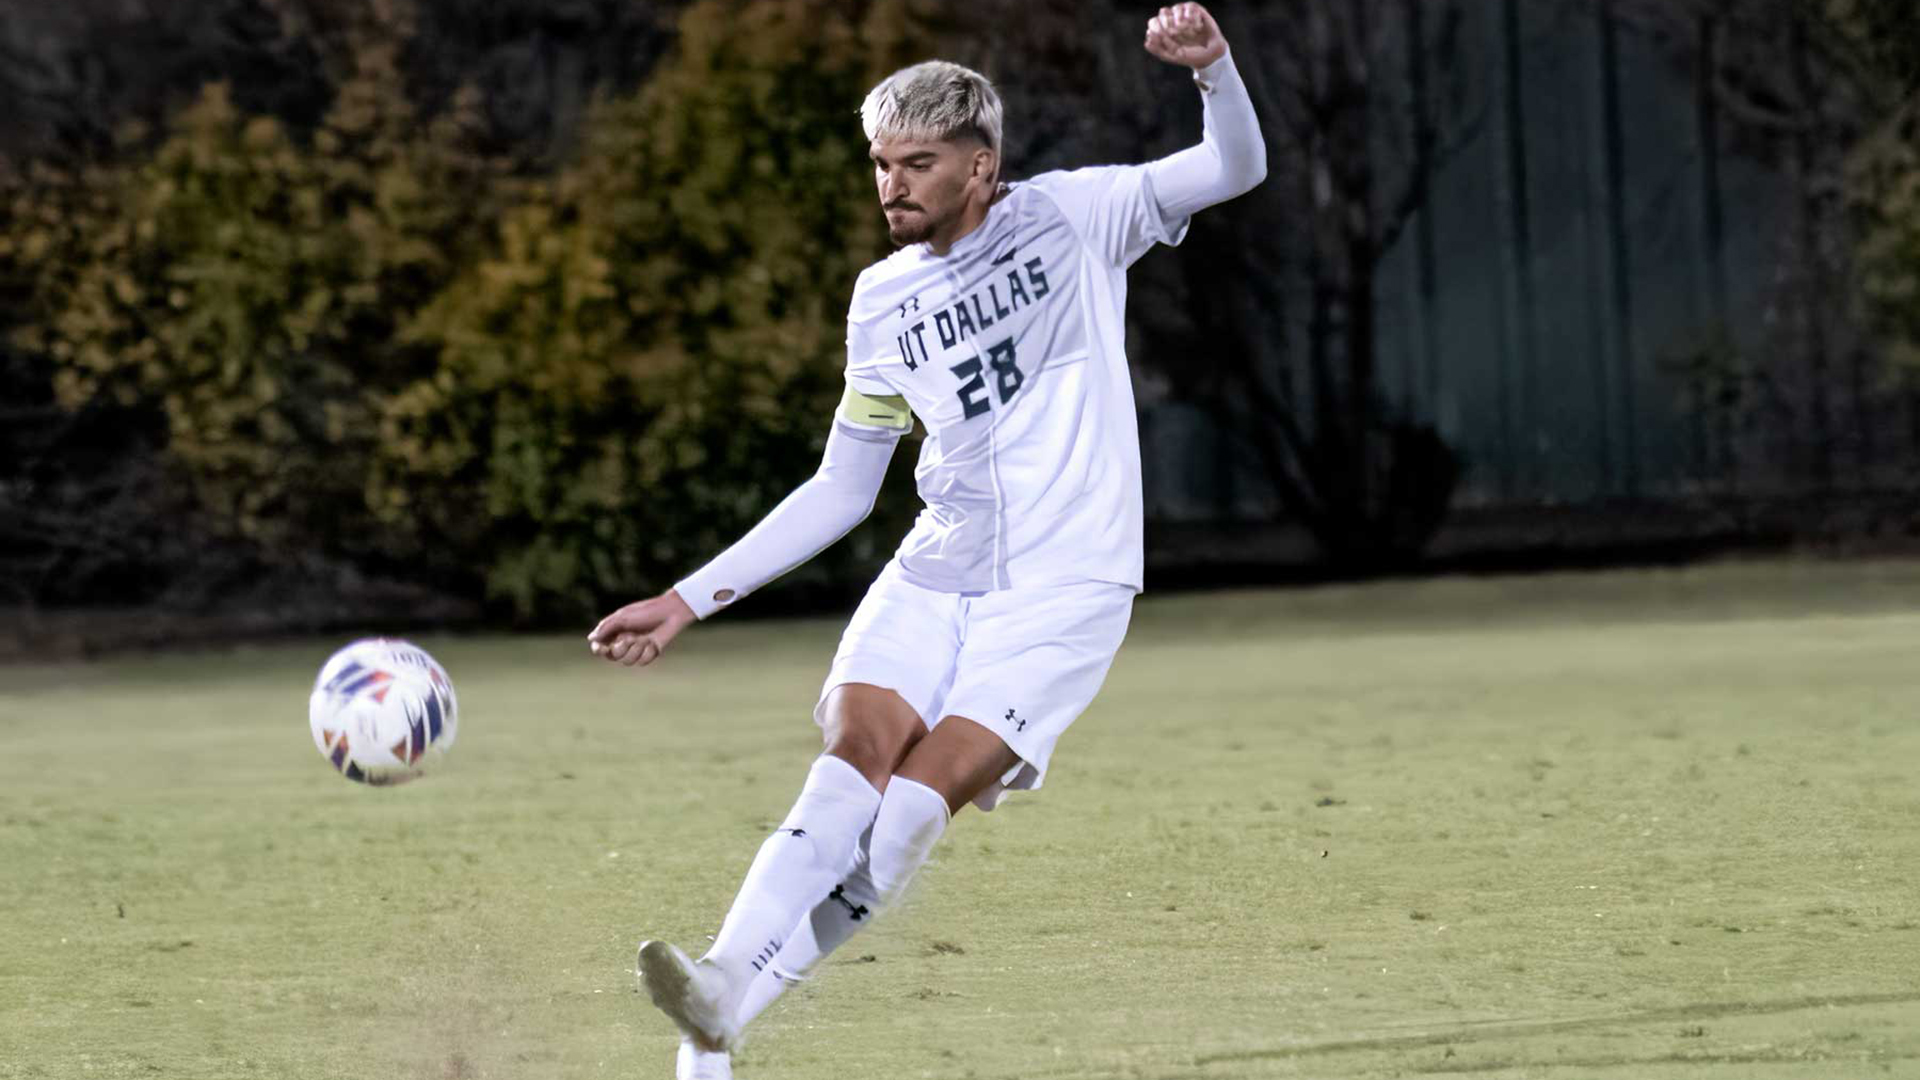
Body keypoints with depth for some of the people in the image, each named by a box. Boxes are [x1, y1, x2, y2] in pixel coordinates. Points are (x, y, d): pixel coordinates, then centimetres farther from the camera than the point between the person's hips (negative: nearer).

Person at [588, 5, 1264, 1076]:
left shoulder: (1071, 216, 2)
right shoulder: (883, 298, 12)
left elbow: (1236, 169, -3)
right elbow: (841, 490, 18)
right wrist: (691, 600, 13)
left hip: (1063, 585, -3)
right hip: (933, 573, 3)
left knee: (922, 796, -21)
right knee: (853, 754, -23)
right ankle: (726, 975, -37)